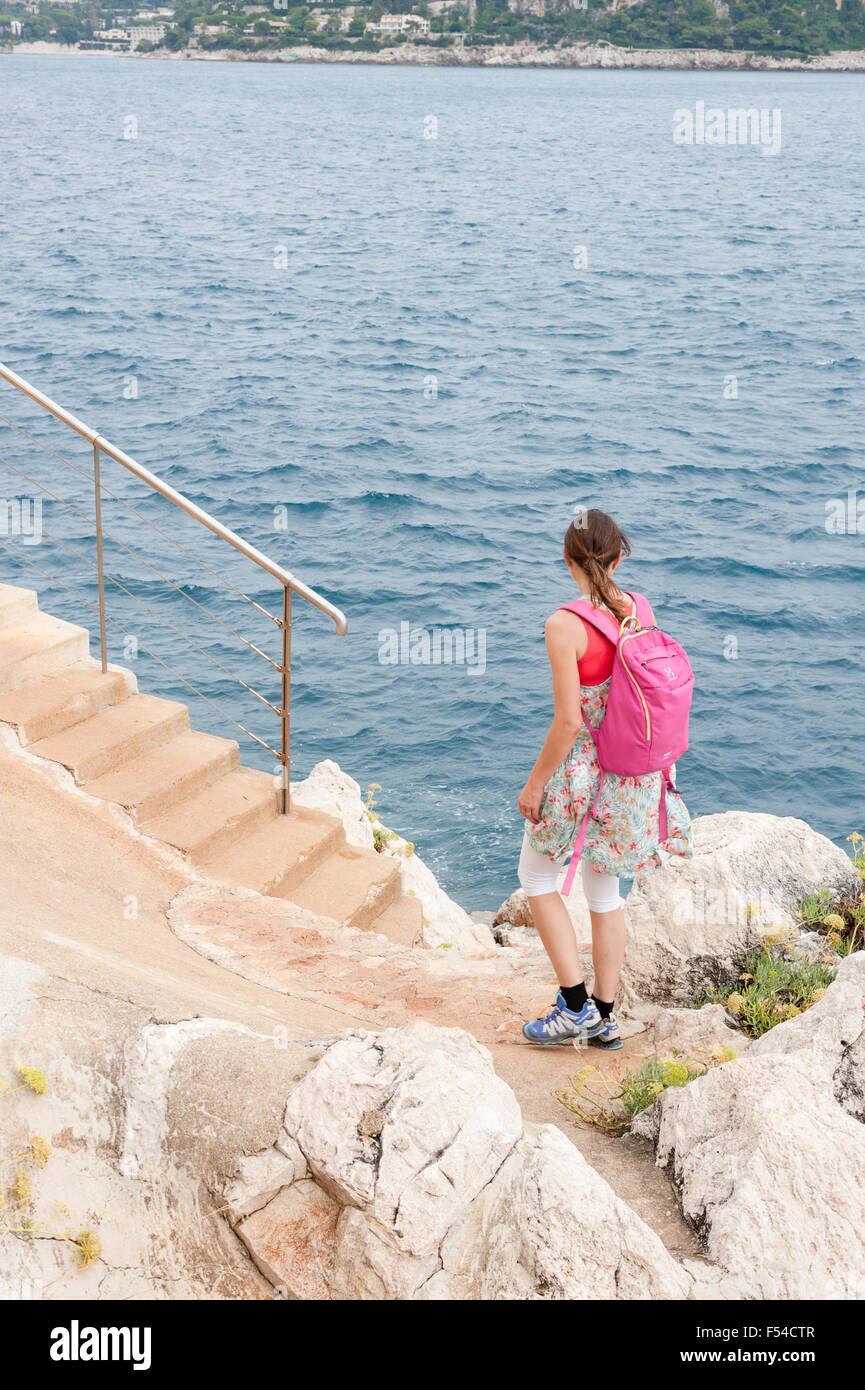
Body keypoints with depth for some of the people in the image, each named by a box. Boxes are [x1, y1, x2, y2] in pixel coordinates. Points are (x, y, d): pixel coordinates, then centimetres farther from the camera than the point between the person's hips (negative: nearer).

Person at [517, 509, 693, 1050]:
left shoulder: (565, 625, -21)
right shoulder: (640, 610, -2)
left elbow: (568, 720, -22)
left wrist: (535, 782, -10)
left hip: (582, 768, -6)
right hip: (635, 772, 6)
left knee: (537, 877, 15)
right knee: (605, 889, 18)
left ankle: (576, 1007, 12)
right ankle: (605, 1017, 27)